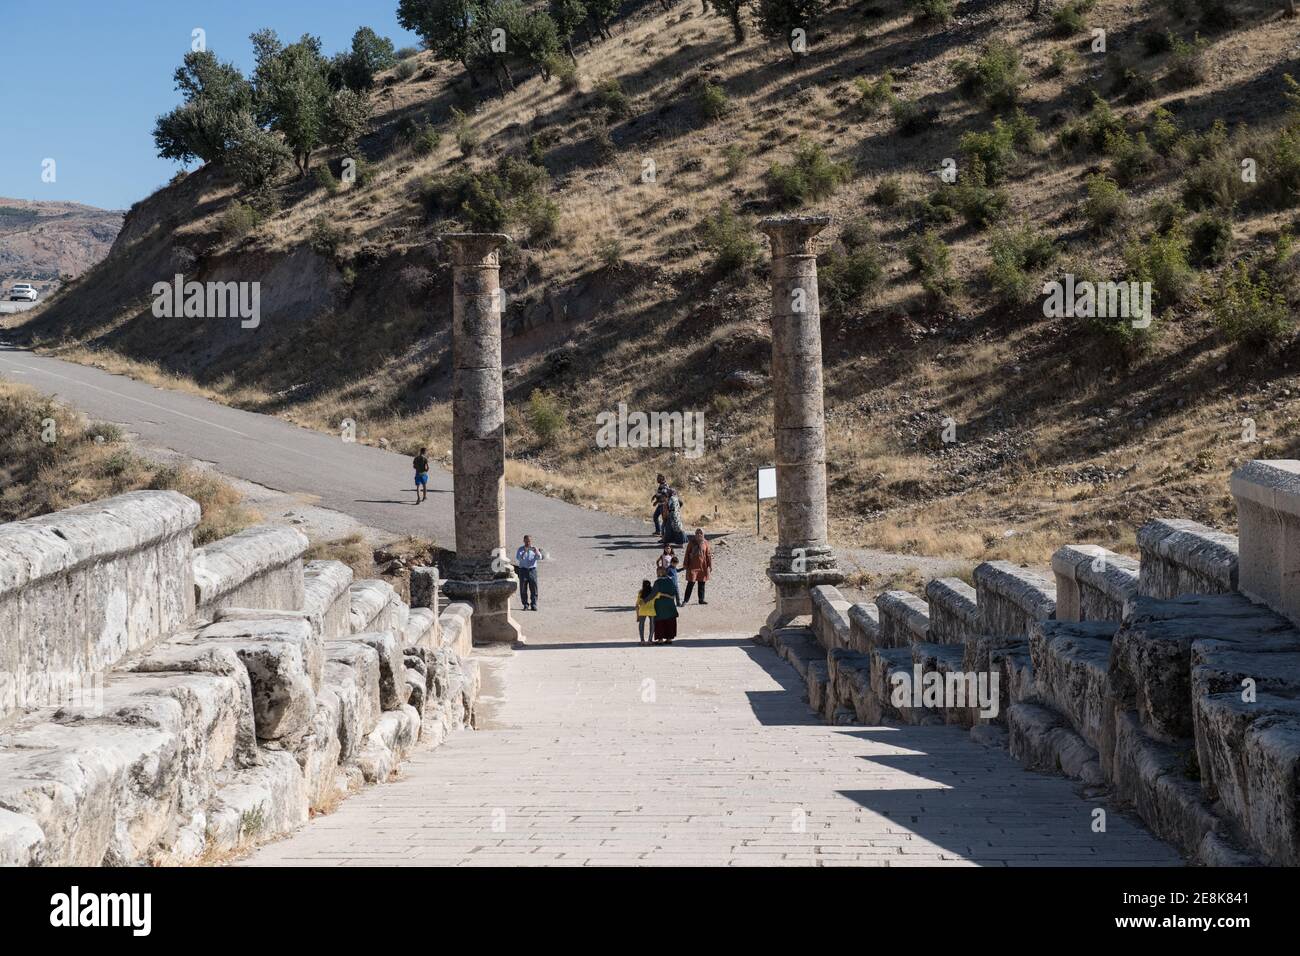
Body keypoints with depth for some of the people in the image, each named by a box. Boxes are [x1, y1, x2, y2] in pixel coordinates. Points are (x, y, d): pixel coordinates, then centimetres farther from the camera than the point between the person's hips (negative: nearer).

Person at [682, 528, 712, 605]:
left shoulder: (705, 543, 2)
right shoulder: (691, 542, -2)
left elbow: (708, 554, 5)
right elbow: (687, 553, 1)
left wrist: (710, 565, 2)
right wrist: (685, 564, -1)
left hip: (703, 566, 3)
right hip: (693, 566, -3)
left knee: (702, 583, 10)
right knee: (691, 583, -6)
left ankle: (701, 599, 21)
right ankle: (686, 600, 0)